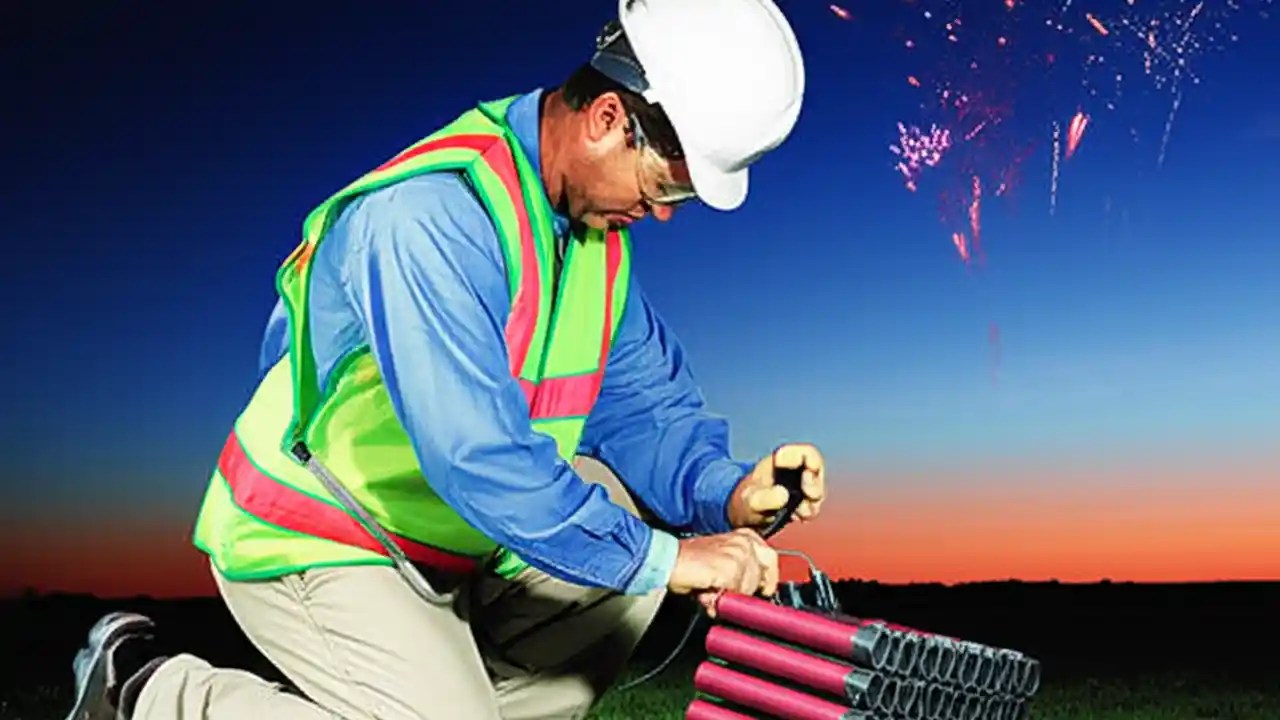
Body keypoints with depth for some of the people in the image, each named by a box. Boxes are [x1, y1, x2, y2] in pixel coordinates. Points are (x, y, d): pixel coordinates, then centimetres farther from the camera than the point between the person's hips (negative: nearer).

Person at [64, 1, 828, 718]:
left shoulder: (600, 223, 0)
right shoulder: (432, 212, -28)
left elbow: (644, 401, 3)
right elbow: (477, 456, -34)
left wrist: (724, 492, -16)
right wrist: (660, 558, -29)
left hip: (445, 544, 9)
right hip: (312, 543, -8)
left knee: (636, 512, 2)